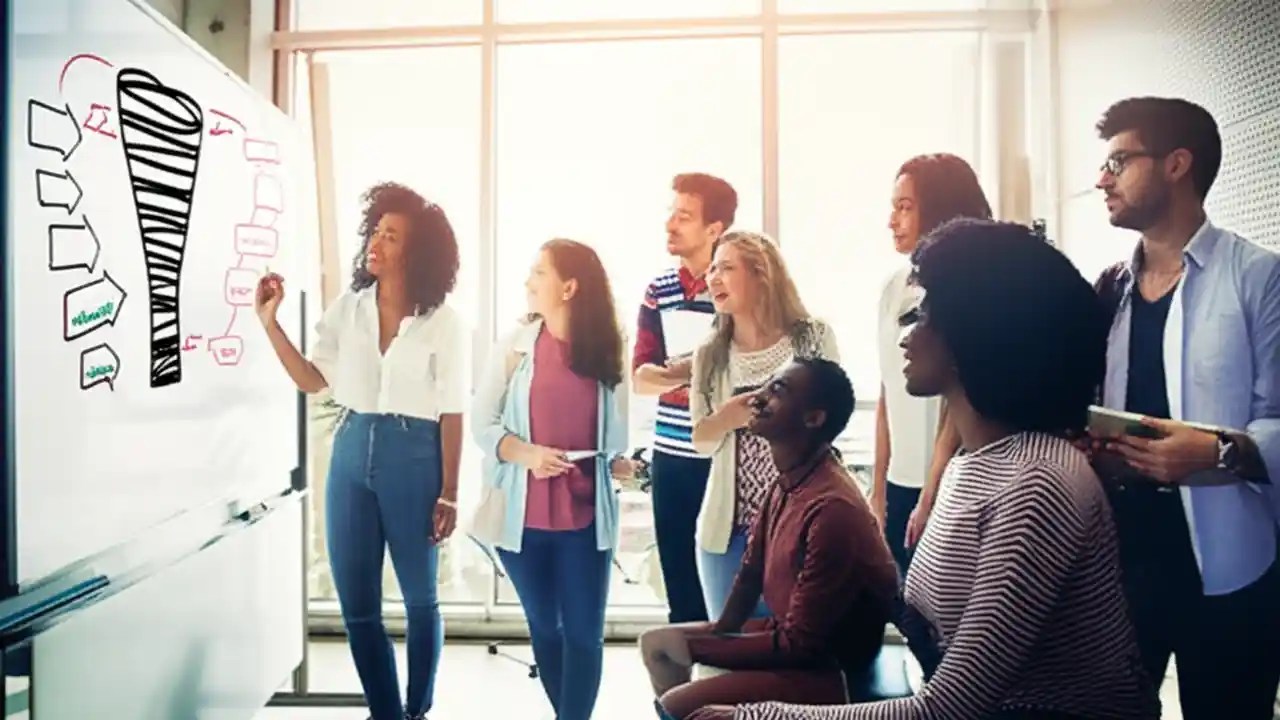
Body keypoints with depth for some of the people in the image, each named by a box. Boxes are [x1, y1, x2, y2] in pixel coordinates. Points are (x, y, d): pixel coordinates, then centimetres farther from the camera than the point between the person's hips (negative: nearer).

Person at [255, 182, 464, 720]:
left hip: (413, 458, -4)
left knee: (420, 600, 13)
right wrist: (270, 323, -3)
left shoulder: (442, 321, -8)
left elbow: (451, 413, -7)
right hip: (352, 453, 4)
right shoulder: (347, 308, 4)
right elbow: (311, 380, 8)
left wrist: (449, 494, -8)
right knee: (357, 606, 9)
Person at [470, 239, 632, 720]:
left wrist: (621, 460, -7)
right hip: (522, 513, 1)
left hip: (585, 514, 0)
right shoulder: (515, 345, -3)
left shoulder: (606, 353, 1)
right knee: (544, 627, 16)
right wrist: (526, 453, -18)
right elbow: (482, 423, -2)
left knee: (584, 633, 3)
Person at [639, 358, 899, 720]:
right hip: (789, 636, 9)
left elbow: (800, 645, -25)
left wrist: (696, 647, -17)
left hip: (828, 669, -9)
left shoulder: (833, 510, -30)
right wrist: (718, 632, -5)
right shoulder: (786, 481, -1)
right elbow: (752, 570, 10)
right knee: (655, 643, 12)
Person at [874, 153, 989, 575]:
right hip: (899, 481, 6)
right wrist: (878, 487, 8)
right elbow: (888, 392, 9)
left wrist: (931, 496, -12)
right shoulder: (894, 286, 7)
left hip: (948, 486, -5)